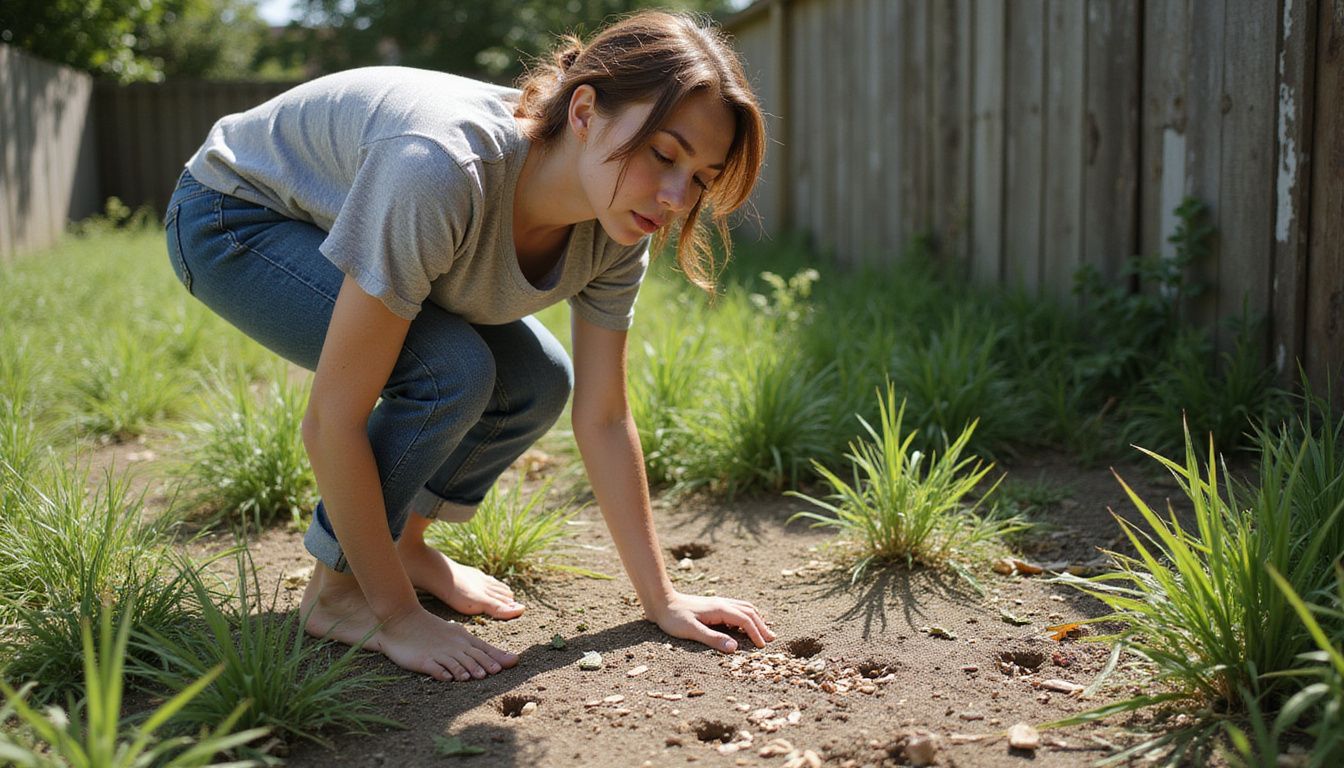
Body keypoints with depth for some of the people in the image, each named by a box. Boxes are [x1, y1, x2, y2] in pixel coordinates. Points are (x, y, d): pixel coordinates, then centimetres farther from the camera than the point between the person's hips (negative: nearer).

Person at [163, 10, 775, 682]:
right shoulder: (442, 172, -42)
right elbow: (332, 423, -37)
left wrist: (660, 599, -8)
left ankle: (399, 544, 17)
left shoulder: (616, 232, -19)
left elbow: (603, 419, -9)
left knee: (536, 384, -5)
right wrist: (397, 614, -29)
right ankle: (337, 590, -6)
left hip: (345, 218, 7)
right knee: (449, 372, -27)